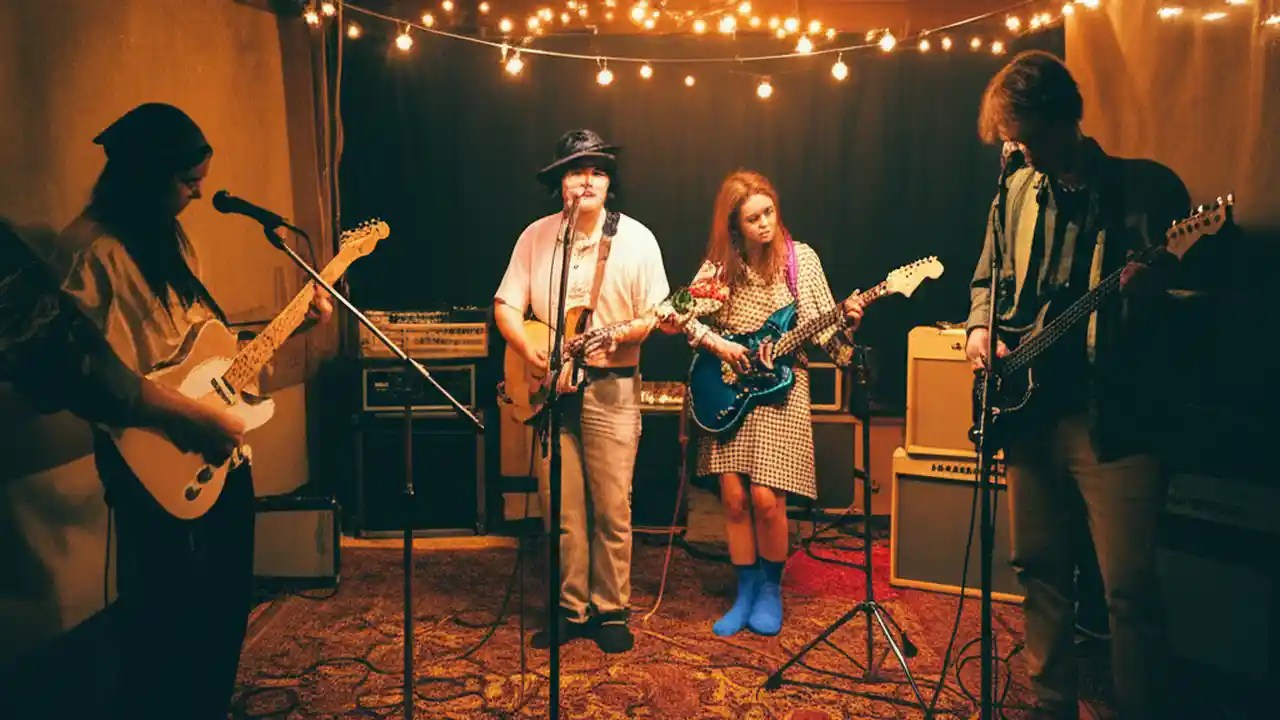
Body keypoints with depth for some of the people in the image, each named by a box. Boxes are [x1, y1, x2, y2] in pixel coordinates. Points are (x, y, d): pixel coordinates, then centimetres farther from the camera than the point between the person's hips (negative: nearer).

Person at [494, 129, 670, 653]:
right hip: (550, 386, 2)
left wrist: (630, 329, -22)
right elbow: (506, 305, 6)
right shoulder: (535, 236, 7)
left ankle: (610, 611, 17)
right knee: (562, 511, 6)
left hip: (612, 388, -2)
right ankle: (570, 610, 21)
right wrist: (528, 349, -11)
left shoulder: (635, 238, 0)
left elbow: (658, 315, -1)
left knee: (612, 509, 1)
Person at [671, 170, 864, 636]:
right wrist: (717, 344, -9)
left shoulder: (800, 258, -2)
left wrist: (848, 322, -20)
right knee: (734, 498, 2)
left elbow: (824, 327, -1)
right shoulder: (719, 264, 2)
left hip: (780, 388, -2)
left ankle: (771, 589, 16)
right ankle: (746, 591, 19)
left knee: (766, 499, -8)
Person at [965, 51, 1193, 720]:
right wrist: (980, 327, 2)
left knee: (1128, 585, -5)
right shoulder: (1016, 191, 11)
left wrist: (1157, 289, -22)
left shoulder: (1150, 186, -1)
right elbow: (988, 279, 22)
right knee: (1039, 566, 13)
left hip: (1116, 416, -5)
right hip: (1029, 410, 5)